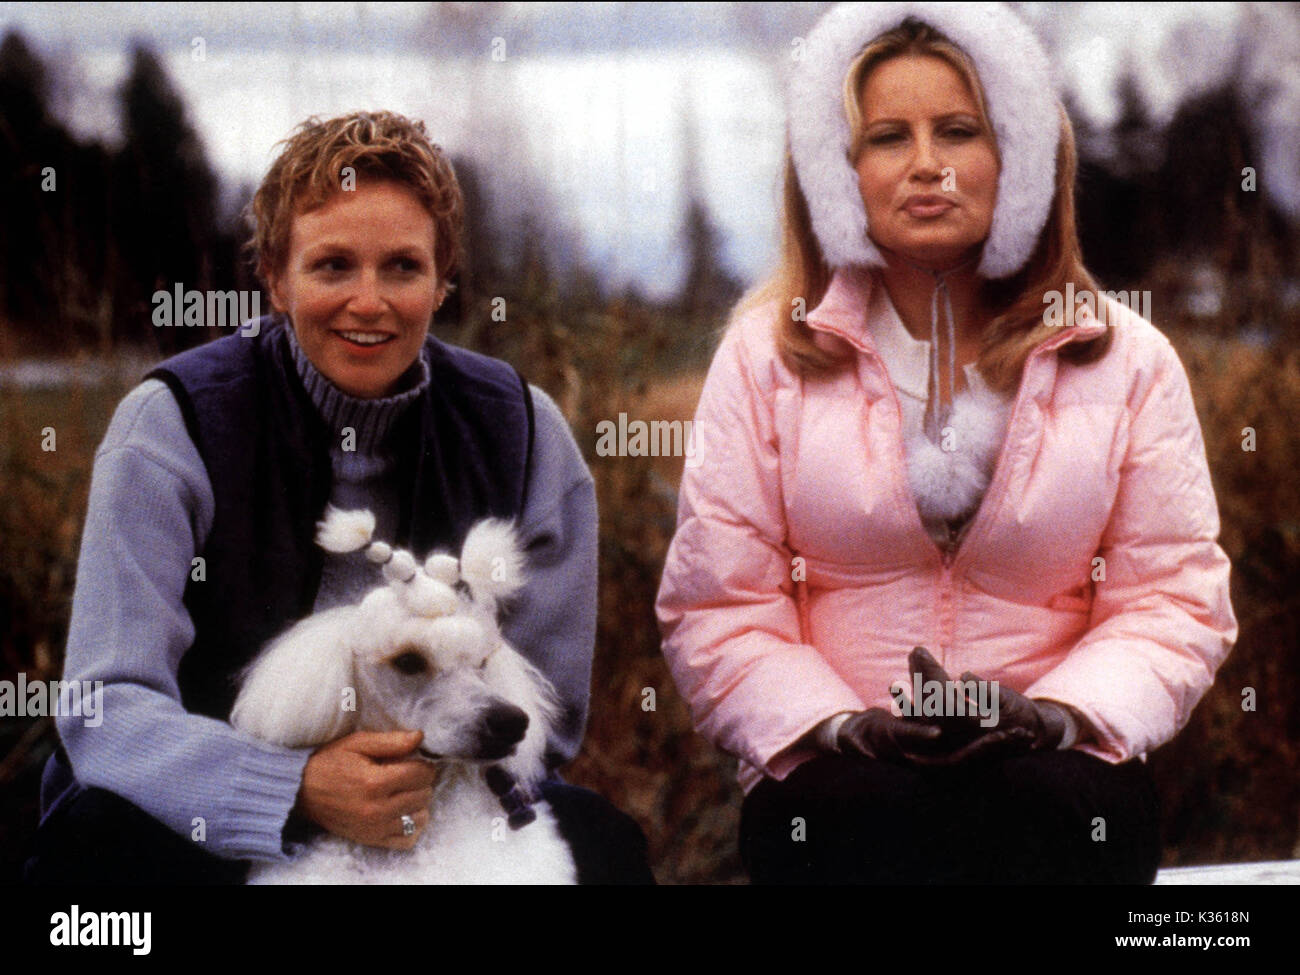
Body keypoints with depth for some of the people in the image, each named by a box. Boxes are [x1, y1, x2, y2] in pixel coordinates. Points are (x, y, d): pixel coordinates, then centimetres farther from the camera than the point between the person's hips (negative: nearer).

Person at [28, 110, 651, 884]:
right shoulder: (171, 427, -9)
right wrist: (301, 790, -33)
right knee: (101, 832, -32)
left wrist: (430, 776, -18)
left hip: (435, 828, 2)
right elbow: (107, 712, -16)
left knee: (599, 838, -24)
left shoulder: (524, 434, -1)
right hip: (205, 825, -1)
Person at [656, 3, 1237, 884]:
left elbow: (1175, 600, 5)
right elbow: (716, 609, 3)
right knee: (864, 816, -35)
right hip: (839, 776, -1)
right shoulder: (770, 351, 8)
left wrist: (1054, 718, -14)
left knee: (1071, 809, -33)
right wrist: (842, 729, -14)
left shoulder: (1127, 359, 9)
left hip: (1052, 773, 1)